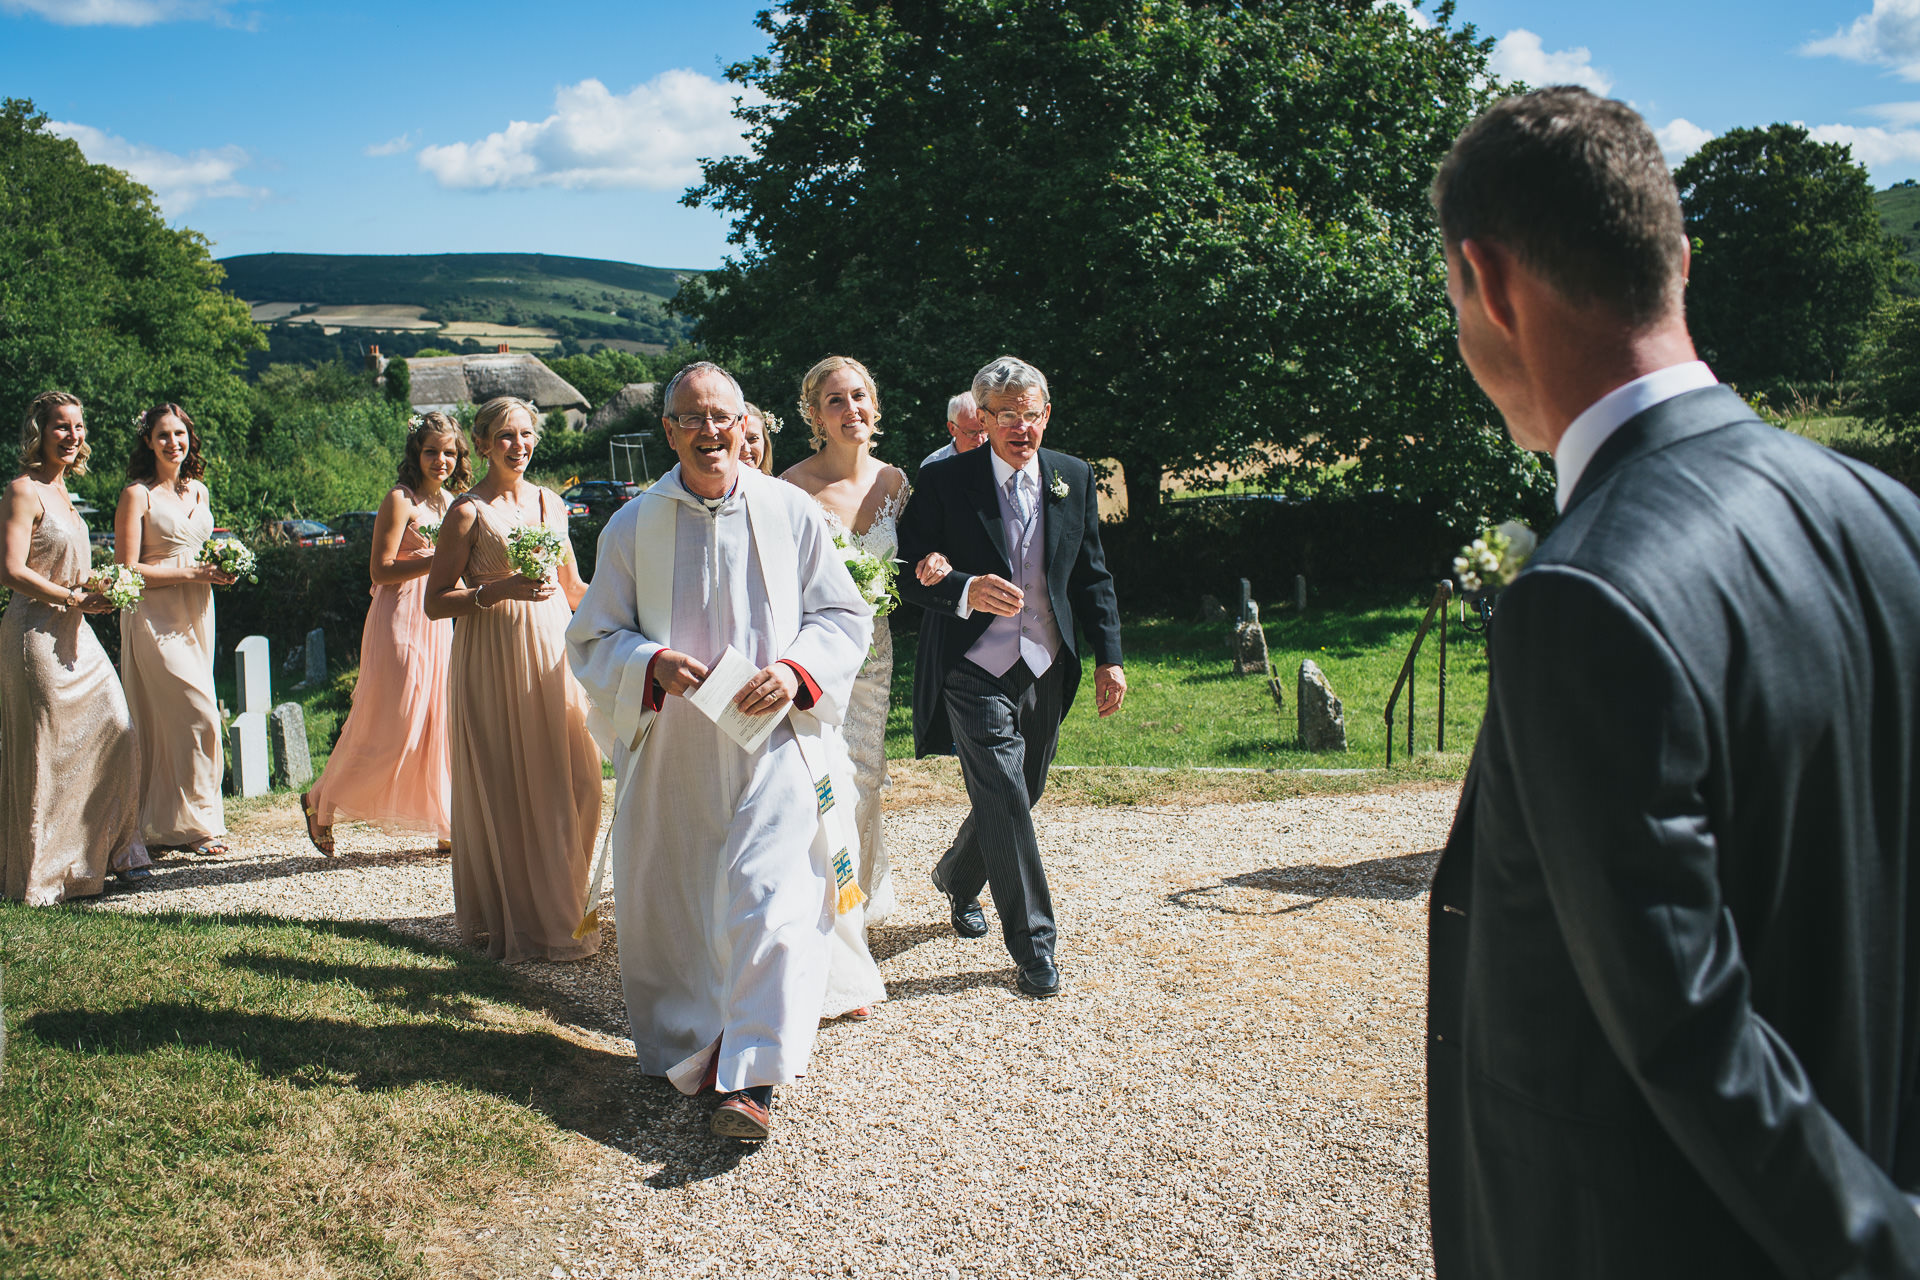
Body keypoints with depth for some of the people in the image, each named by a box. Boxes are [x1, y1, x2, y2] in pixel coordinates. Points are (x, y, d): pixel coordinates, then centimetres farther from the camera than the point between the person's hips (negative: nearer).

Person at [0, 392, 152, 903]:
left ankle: (115, 850, 19)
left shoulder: (59, 490, 15)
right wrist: (75, 598, -16)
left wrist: (97, 589, 7)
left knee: (115, 733, 7)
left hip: (73, 632, 9)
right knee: (43, 750, -1)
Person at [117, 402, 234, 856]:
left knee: (178, 720, 7)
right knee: (198, 716, -12)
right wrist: (190, 573, -15)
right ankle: (194, 823, -3)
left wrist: (221, 569, 4)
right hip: (155, 618, -7)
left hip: (196, 616, 7)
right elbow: (127, 571, -11)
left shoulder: (198, 491, 14)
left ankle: (166, 825, 14)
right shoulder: (137, 495, -7)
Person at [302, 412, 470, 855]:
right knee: (389, 725, -3)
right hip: (400, 620, -7)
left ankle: (450, 827, 10)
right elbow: (381, 570, -13)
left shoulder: (452, 502, 14)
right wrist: (433, 562, -22)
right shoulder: (400, 500, -9)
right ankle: (322, 801, 16)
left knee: (444, 721, 5)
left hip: (440, 619, 7)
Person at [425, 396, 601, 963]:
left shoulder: (550, 503, 13)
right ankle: (520, 923, 7)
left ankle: (560, 907, 19)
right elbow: (435, 602, -6)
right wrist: (496, 591, -19)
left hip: (553, 649, 6)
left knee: (576, 780, 4)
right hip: (495, 655, -6)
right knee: (508, 788, -3)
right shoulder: (468, 512, -5)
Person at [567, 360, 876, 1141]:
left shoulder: (790, 512, 1)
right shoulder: (632, 527, 4)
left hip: (774, 737, -2)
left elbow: (844, 616, 4)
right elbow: (593, 638, 6)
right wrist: (652, 663, -15)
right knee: (667, 905, 11)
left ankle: (751, 1078, -11)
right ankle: (684, 1048, 32)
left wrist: (795, 671, -15)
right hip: (671, 749, 2)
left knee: (768, 900, -13)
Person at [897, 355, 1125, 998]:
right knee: (1006, 800, -10)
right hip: (975, 671, -5)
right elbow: (912, 576, -7)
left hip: (1045, 671, 5)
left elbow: (1092, 576, 10)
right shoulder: (943, 482, -7)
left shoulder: (1074, 478, 5)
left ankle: (957, 879, 45)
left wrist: (1109, 657, 5)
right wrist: (966, 592, -26)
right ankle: (1033, 944, 2)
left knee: (1019, 797, 16)